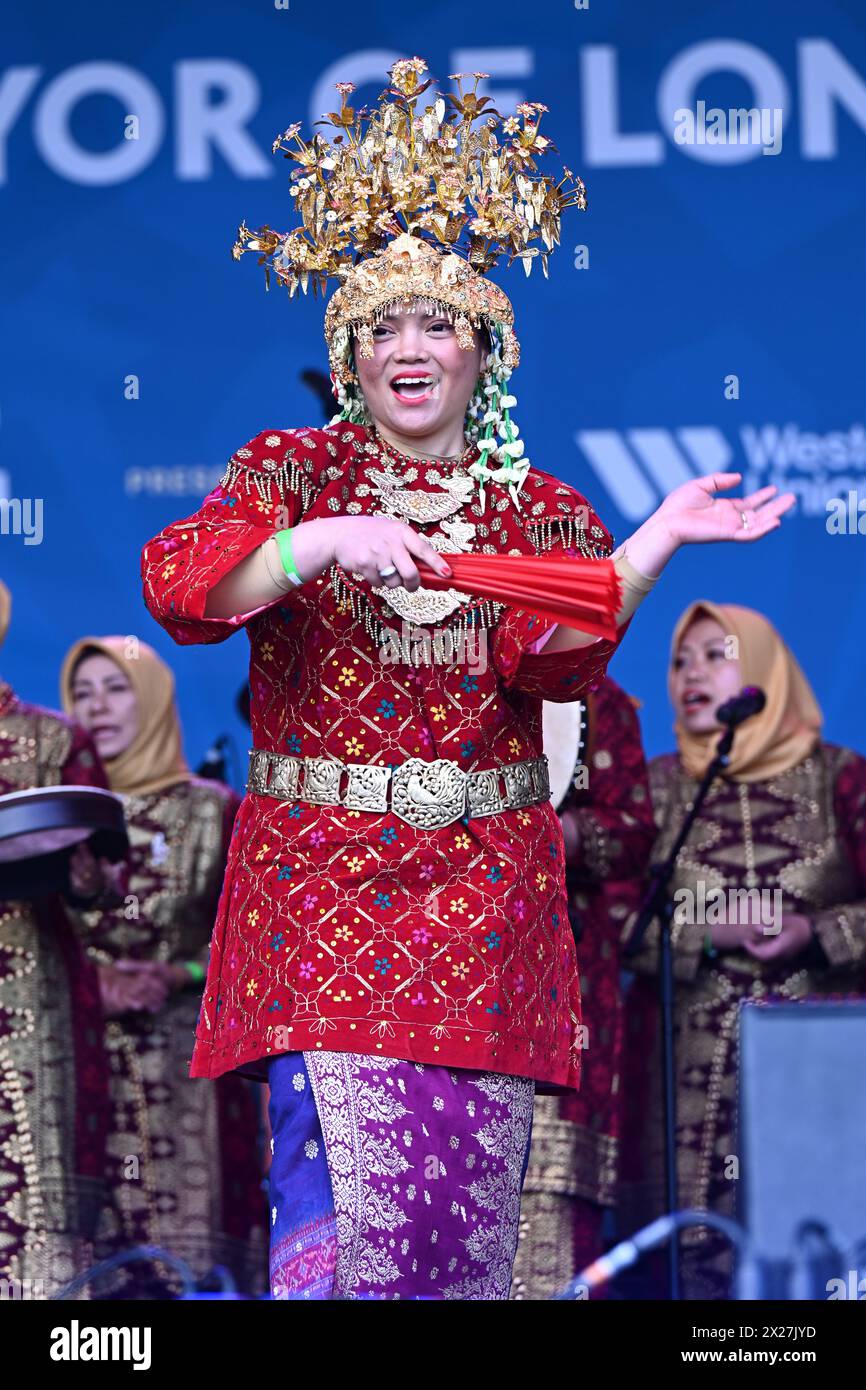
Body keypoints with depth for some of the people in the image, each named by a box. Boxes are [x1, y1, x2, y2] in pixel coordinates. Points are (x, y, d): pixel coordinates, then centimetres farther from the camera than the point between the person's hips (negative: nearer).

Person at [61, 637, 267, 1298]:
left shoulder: (210, 809, 8)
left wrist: (178, 976, -13)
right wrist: (96, 980, -10)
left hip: (187, 1058, -1)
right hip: (84, 1055, 2)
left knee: (189, 1226, -9)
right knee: (100, 1226, -7)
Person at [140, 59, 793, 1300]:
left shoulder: (538, 508, 11)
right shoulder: (291, 471, 8)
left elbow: (553, 658, -9)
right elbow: (181, 582, -11)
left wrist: (657, 543, -22)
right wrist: (323, 540, -25)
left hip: (483, 882, 2)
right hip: (321, 872, -2)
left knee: (466, 1177, 0)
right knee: (336, 1153, -12)